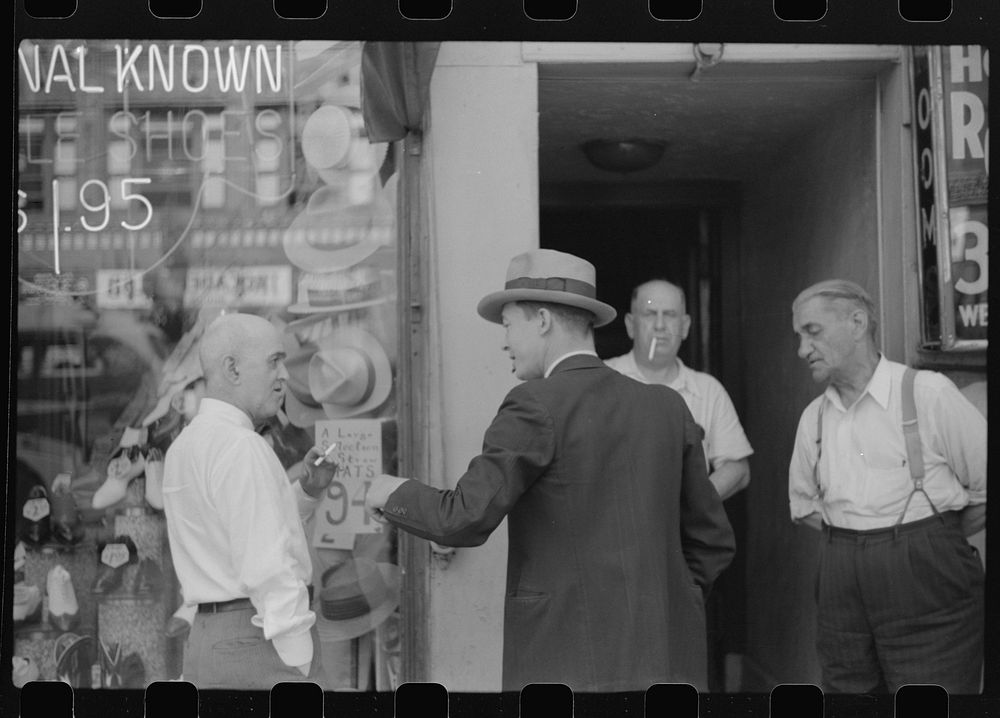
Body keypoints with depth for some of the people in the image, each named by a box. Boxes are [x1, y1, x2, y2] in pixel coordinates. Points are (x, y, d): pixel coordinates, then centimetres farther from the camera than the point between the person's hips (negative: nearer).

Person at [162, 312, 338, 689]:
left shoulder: (183, 446, 14)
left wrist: (308, 490, 11)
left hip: (204, 641, 9)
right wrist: (301, 668, -16)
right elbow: (265, 568, -20)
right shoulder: (241, 446, -15)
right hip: (257, 645, -9)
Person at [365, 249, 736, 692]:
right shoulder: (667, 408, 10)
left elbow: (463, 519, -14)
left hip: (570, 660, -6)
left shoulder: (537, 407, -8)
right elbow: (713, 541, 14)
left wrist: (395, 494, 4)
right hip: (667, 662, 6)